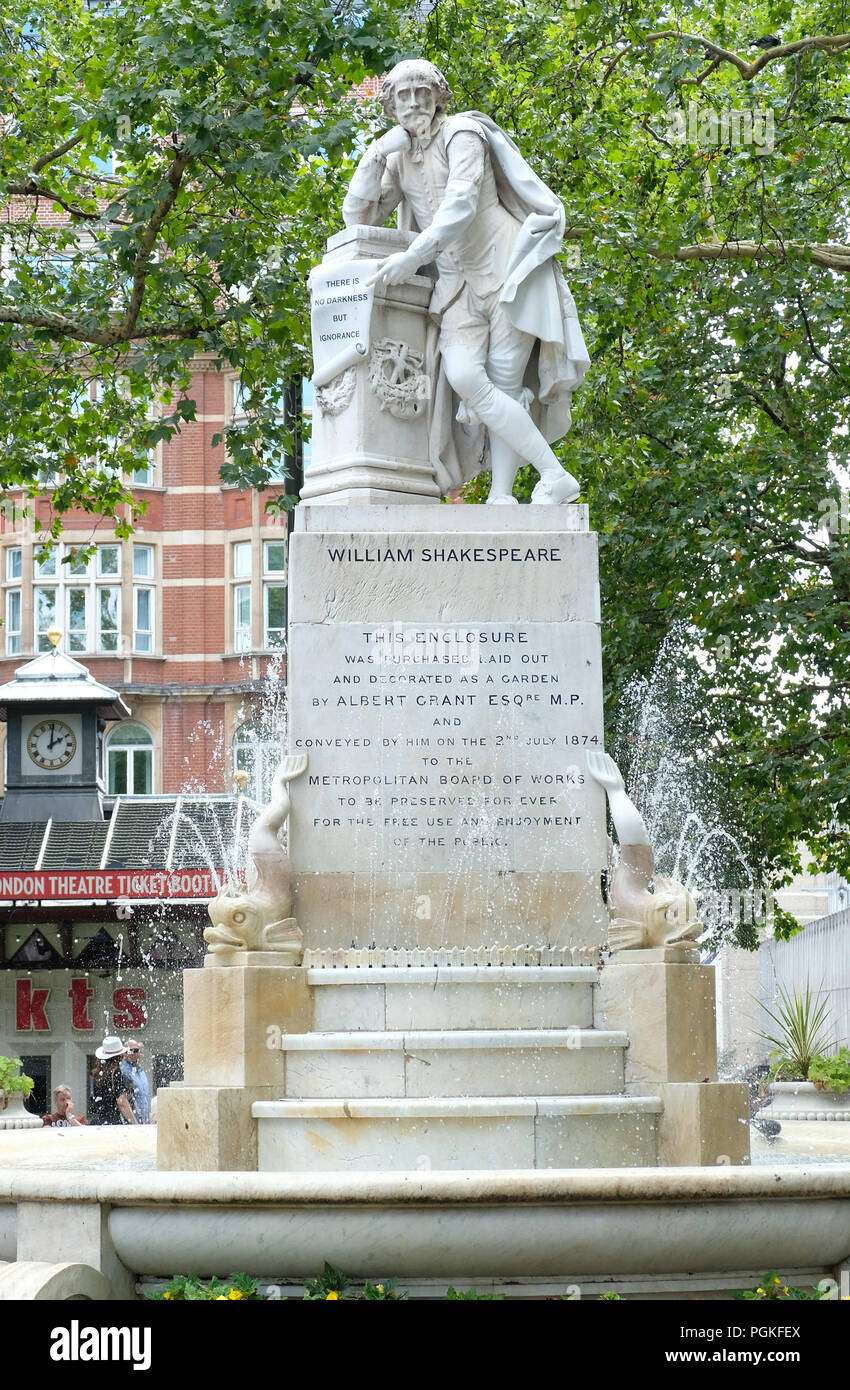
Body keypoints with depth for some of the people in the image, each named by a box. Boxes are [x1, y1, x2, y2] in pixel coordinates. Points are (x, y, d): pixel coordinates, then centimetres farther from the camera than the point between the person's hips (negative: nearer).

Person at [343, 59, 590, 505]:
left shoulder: (461, 135, -6)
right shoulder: (399, 158, 15)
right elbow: (358, 217, 11)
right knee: (462, 377, -17)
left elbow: (461, 204, -20)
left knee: (502, 388, -14)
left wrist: (412, 257, -29)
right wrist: (376, 154, 0)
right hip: (459, 284, 6)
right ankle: (554, 476, -17)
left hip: (507, 268, -6)